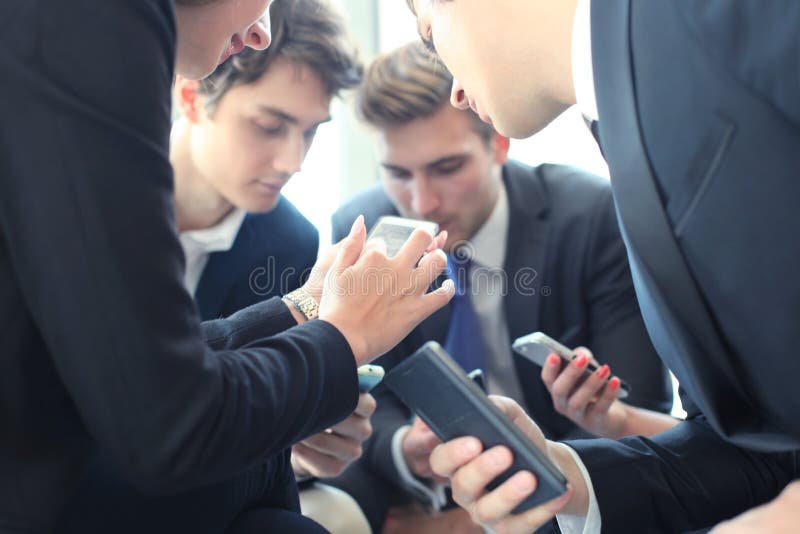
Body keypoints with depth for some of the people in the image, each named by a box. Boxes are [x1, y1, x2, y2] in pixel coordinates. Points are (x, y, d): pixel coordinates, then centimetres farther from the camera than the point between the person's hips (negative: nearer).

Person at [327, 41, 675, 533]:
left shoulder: (596, 218, -17)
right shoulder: (356, 233, -8)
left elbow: (635, 413, -16)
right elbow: (372, 403, -5)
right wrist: (405, 450, -30)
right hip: (426, 489, 0)